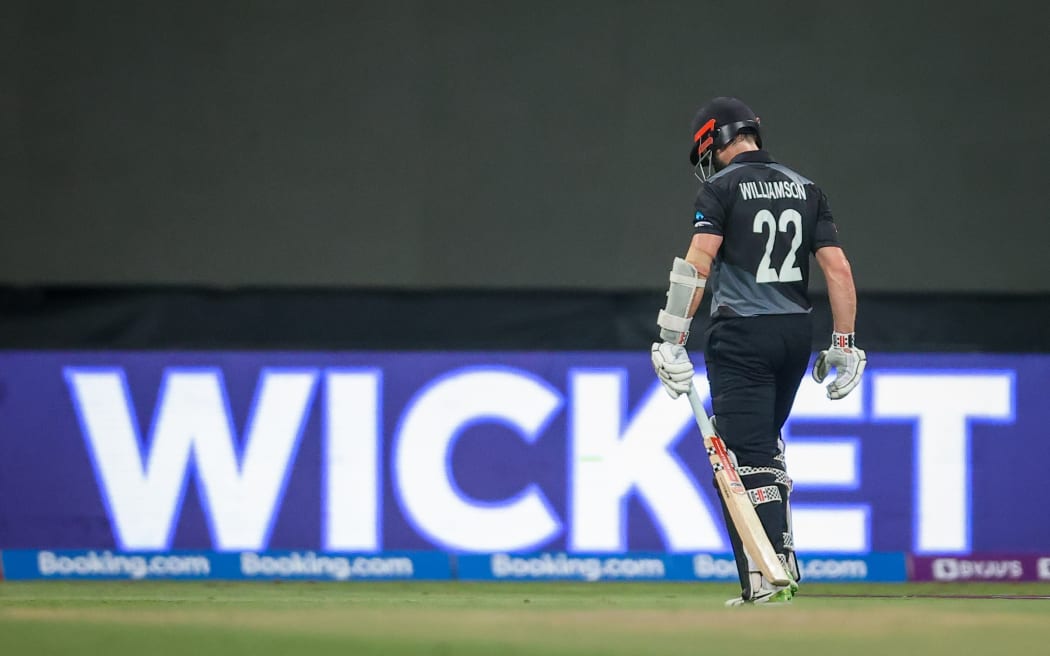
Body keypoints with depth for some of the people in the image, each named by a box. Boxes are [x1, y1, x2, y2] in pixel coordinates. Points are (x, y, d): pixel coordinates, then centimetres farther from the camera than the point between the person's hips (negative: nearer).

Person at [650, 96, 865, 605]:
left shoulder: (722, 189, -5)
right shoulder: (806, 190, 12)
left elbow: (697, 264, -16)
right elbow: (838, 268, 6)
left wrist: (672, 341, -17)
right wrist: (843, 347, 8)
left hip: (742, 337, -6)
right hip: (796, 334, 6)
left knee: (748, 455, -7)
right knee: (766, 444, 22)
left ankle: (770, 577, -16)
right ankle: (778, 555, 20)